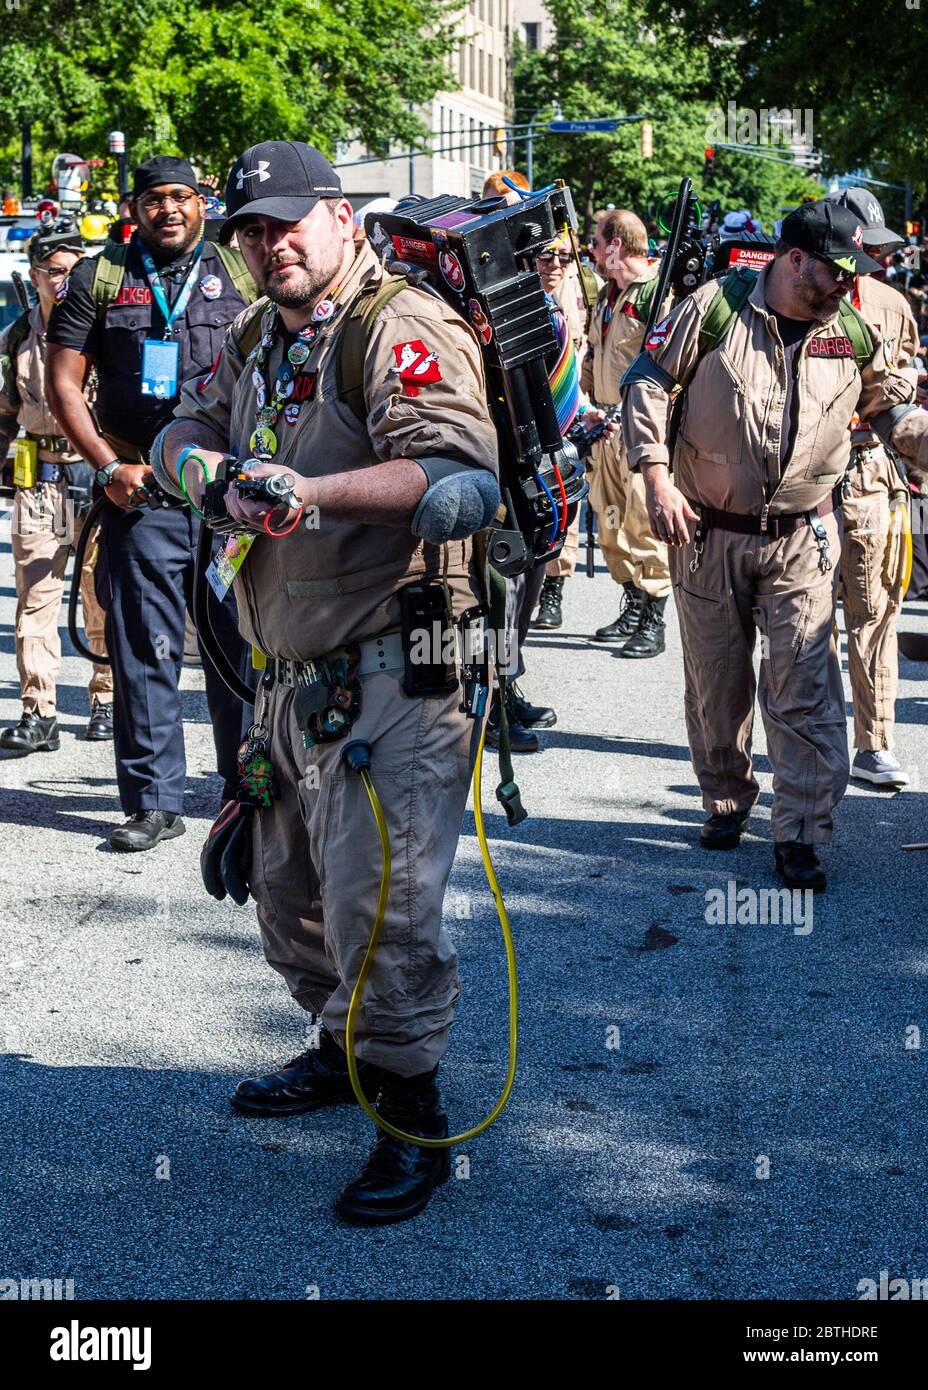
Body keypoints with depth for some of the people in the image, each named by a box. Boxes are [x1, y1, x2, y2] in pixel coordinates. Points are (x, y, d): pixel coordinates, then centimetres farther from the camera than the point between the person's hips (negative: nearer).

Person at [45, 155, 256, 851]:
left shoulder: (240, 275, 11)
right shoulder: (99, 278, 7)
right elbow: (64, 383, 5)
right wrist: (111, 467, -6)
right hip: (140, 488, -1)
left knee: (242, 639, 4)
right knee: (145, 649, -1)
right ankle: (154, 801, 6)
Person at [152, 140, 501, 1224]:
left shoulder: (404, 332, -15)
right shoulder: (257, 338, 13)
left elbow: (463, 478, -28)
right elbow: (183, 433, 15)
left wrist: (313, 489, -38)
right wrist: (202, 464, -9)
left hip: (393, 677, -9)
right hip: (290, 674, 9)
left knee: (377, 910, -8)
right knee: (285, 889, 20)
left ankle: (413, 1123, 10)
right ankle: (343, 1054, 43)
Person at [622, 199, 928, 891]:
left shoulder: (856, 334, 1)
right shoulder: (716, 307, -8)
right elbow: (648, 379, -3)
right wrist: (657, 476, -11)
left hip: (802, 540, 1)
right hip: (708, 533, 0)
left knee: (804, 688, -7)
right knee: (715, 682, 12)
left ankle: (800, 835, 0)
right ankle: (727, 800, 33)